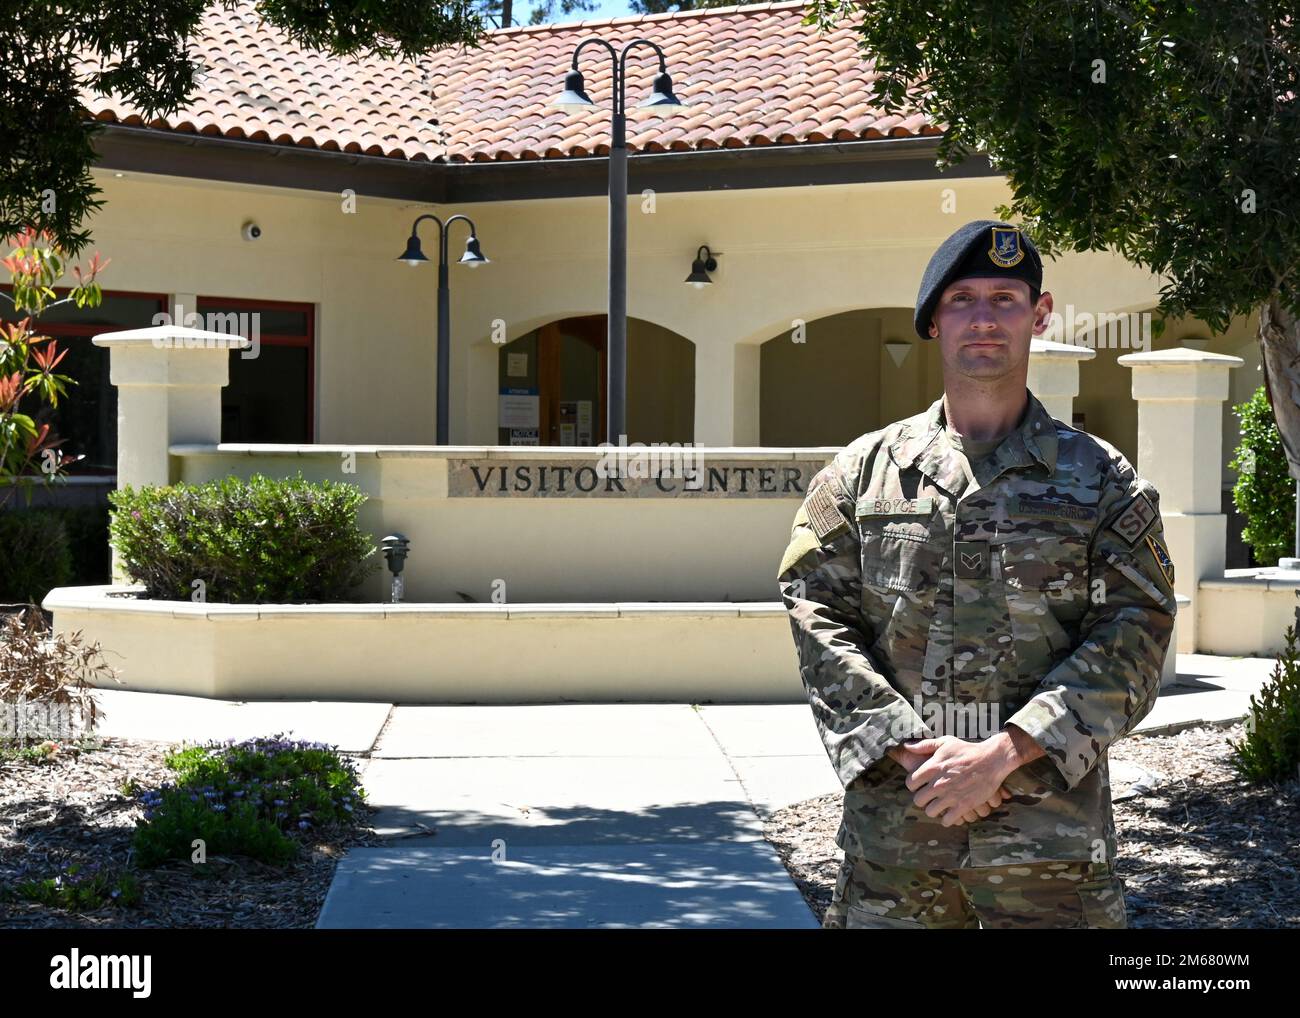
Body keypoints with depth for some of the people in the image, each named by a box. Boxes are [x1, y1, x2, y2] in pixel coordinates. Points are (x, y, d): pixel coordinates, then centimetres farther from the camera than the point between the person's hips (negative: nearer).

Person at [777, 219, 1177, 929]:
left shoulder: (1100, 478, 6)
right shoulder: (864, 471, 9)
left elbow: (1134, 638, -3)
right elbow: (818, 621, 3)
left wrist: (1002, 753, -14)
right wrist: (911, 753, -11)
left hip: (1050, 820, -1)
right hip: (893, 811, 1)